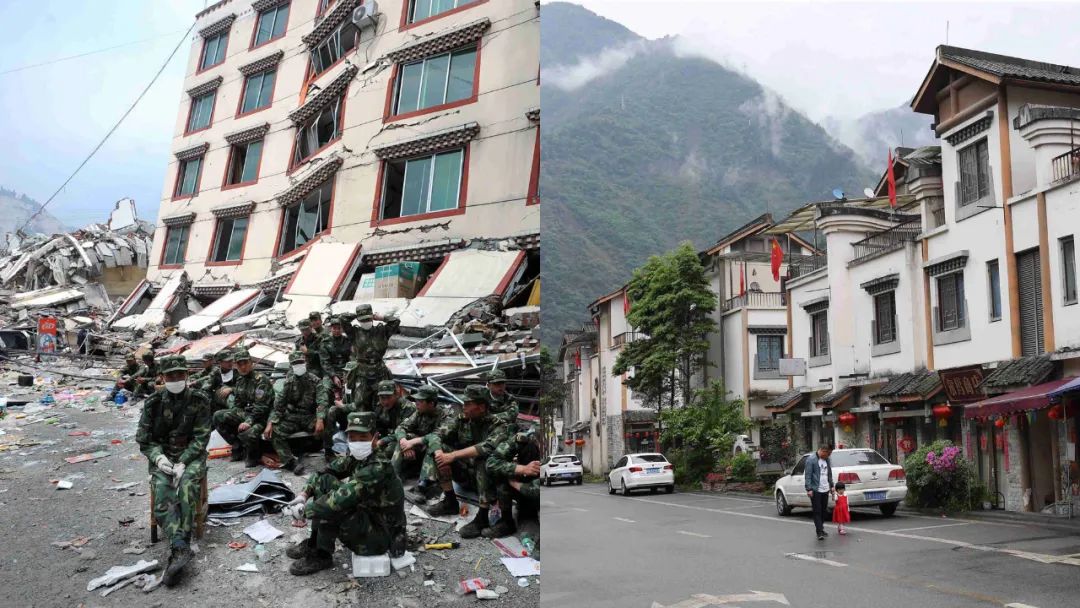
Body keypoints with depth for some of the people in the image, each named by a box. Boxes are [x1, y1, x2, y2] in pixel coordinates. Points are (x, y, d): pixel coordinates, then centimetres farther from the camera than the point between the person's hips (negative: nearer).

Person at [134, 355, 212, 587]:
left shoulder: (200, 400, -3)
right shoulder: (154, 402, 2)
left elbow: (200, 437, -6)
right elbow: (144, 440, 6)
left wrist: (183, 463, -19)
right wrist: (158, 457, -14)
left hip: (191, 455, -2)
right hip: (163, 456, 2)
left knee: (187, 486, -33)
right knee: (163, 493, -28)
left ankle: (177, 551, -37)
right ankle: (180, 548, -40)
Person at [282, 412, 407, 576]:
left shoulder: (378, 468, -29)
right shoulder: (356, 456, -4)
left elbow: (341, 500, -33)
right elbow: (327, 472, 7)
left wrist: (304, 510, -22)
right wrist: (304, 494, -10)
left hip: (382, 535, -9)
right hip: (367, 515, 9)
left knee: (332, 507, -28)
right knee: (325, 481, 0)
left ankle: (321, 556, -3)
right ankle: (314, 544, 9)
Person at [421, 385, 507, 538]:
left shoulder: (497, 425, -15)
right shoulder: (460, 420, -2)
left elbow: (487, 447, -34)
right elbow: (435, 435, -9)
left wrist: (453, 455, -37)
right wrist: (439, 453, -31)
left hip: (486, 474, -5)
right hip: (464, 471, 5)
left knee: (485, 458, -36)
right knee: (438, 447, -12)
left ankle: (483, 516, -29)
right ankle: (450, 501, -7)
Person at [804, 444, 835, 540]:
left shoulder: (826, 460, 11)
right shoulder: (811, 459, -11)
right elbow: (807, 475, -13)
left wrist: (831, 486, 17)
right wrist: (809, 489, -17)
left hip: (825, 490, 7)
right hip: (815, 490, -7)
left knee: (823, 511, 13)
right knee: (817, 512, -7)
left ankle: (821, 529, 25)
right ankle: (819, 532, -7)